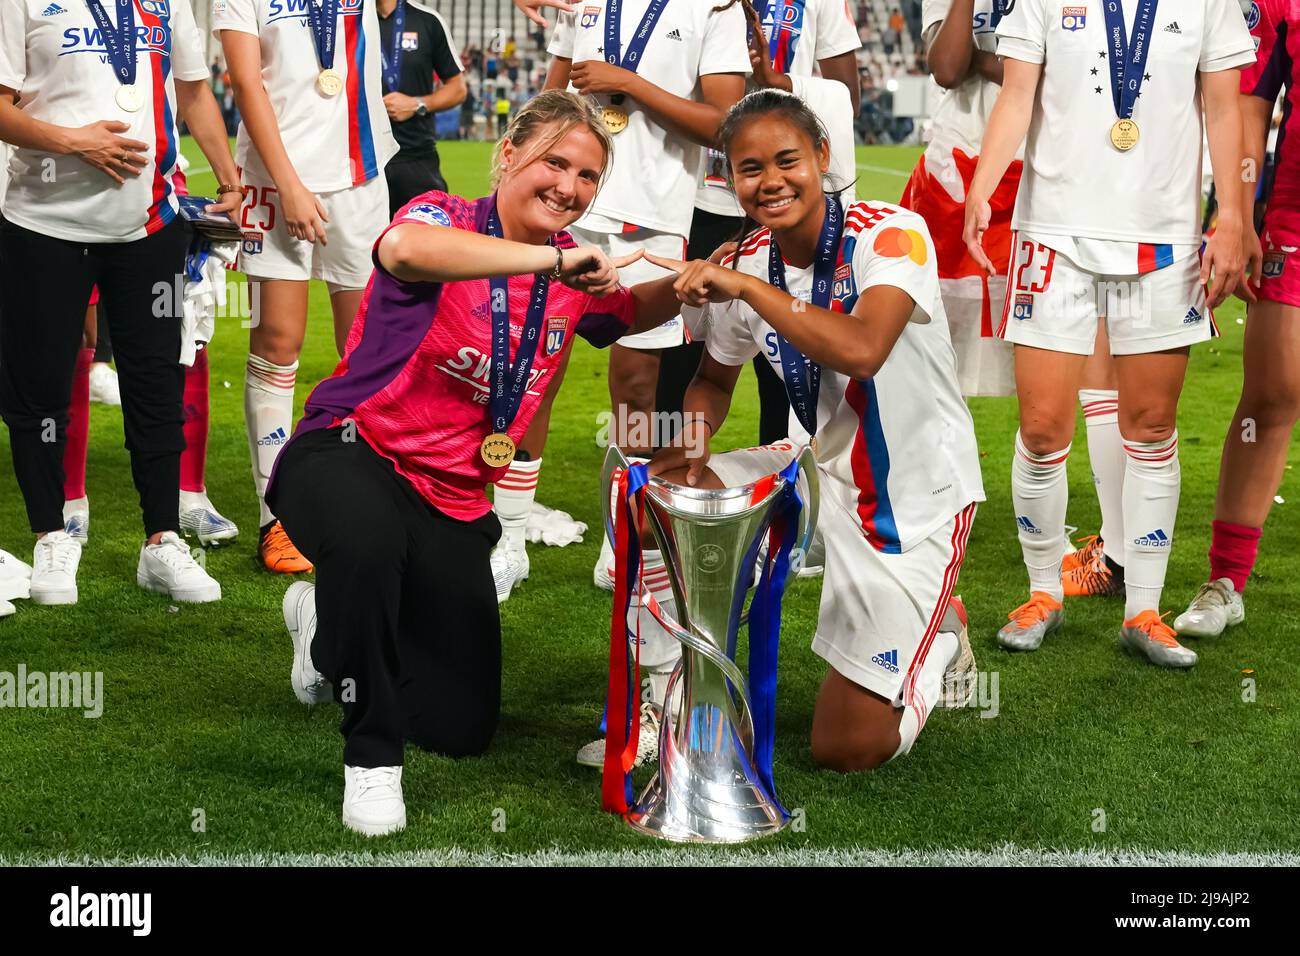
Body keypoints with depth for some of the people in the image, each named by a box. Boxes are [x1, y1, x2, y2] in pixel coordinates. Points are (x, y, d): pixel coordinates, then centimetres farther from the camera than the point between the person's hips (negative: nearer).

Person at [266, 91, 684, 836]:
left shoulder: (574, 274, 3)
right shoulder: (446, 218, -15)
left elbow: (632, 313, 25)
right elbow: (405, 249, -41)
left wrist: (688, 286, 2)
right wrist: (552, 258, -44)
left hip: (453, 504, 6)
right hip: (347, 457, -6)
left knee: (463, 730, 7)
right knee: (369, 536, -44)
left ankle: (331, 622, 36)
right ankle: (372, 757, -21)